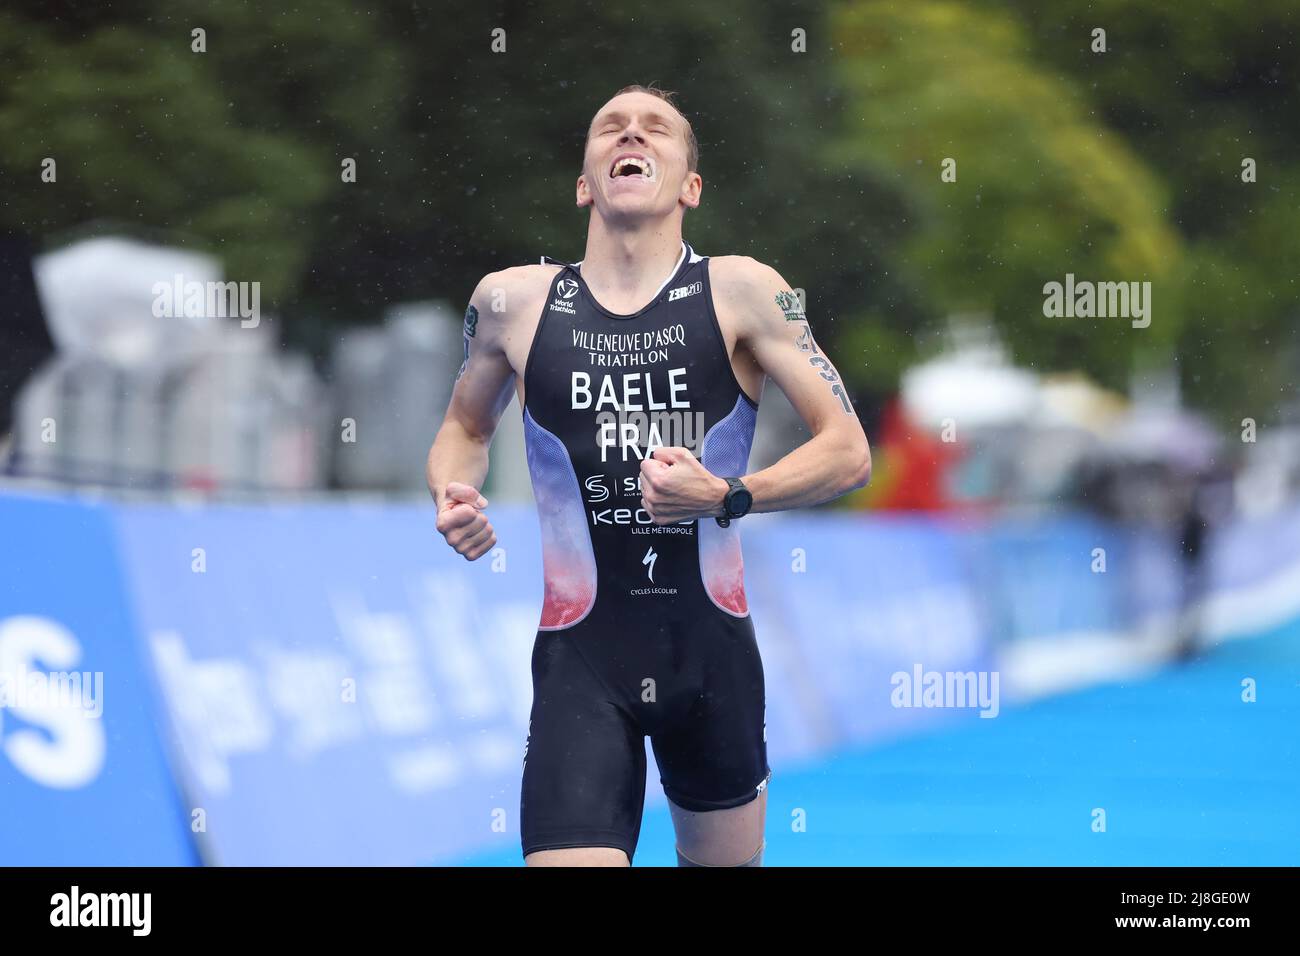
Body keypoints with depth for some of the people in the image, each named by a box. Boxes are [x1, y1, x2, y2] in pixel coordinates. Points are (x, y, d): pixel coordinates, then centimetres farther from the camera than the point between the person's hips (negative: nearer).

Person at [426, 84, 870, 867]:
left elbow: (849, 453, -7)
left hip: (713, 650, 1)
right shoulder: (513, 301, 0)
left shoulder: (740, 291, -5)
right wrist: (453, 493, -3)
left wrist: (728, 497, -23)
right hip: (580, 656, -1)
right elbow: (466, 426, 19)